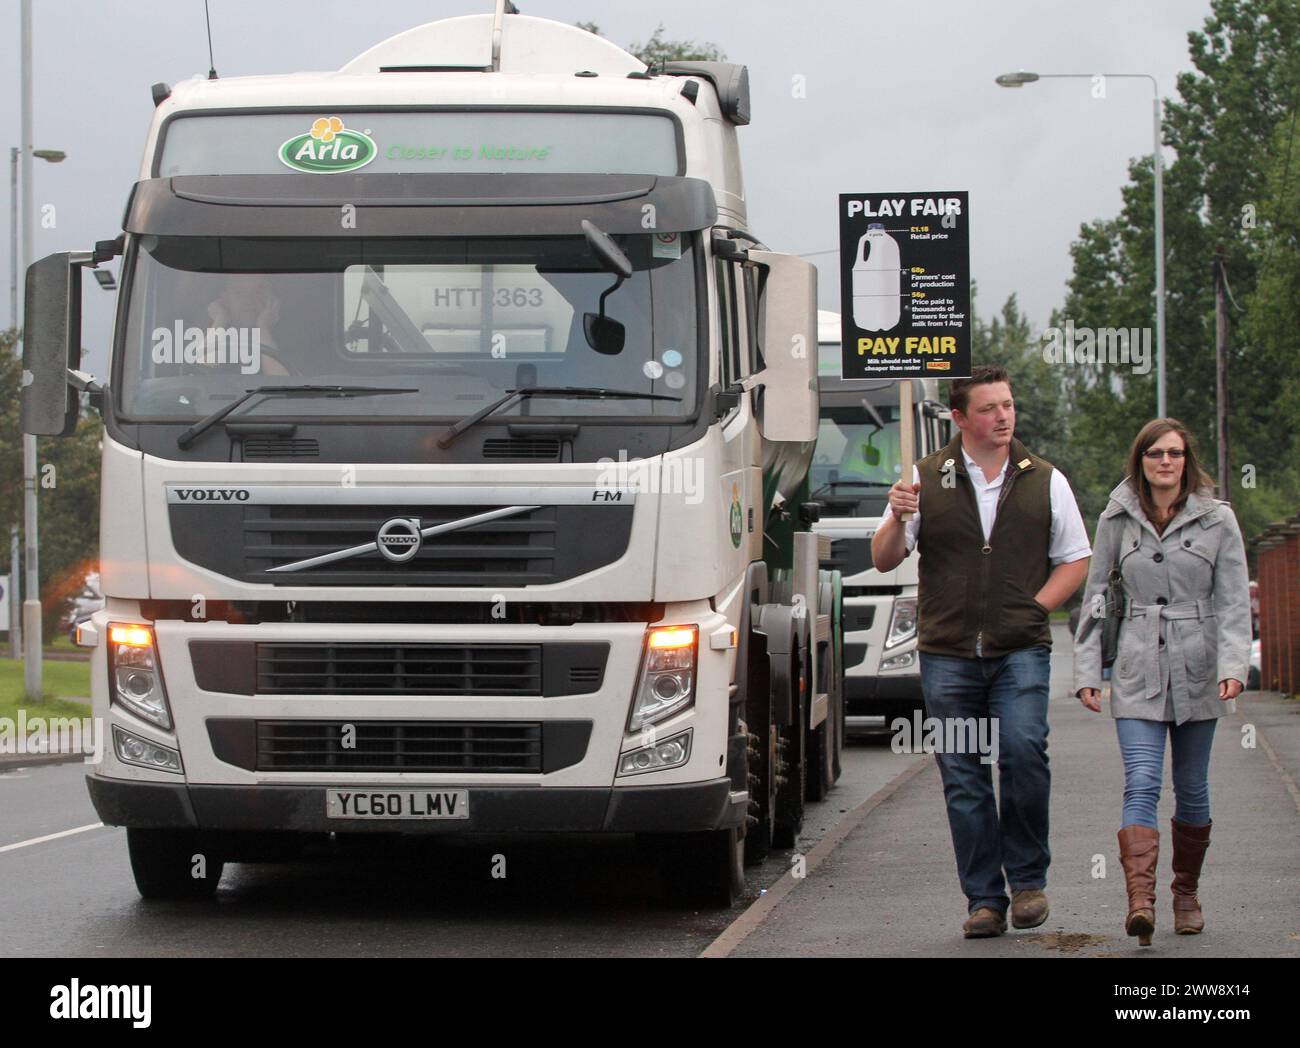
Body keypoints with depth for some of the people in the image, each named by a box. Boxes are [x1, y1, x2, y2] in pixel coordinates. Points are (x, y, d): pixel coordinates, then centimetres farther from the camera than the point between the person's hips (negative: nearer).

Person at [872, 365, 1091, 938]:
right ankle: (984, 899, 8)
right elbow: (884, 560, 6)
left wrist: (1033, 607, -2)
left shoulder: (1044, 481, 8)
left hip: (1020, 652, -1)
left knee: (1022, 750, -19)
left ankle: (1027, 877, -2)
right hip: (947, 654, 1)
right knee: (963, 778, 1)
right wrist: (897, 519, -15)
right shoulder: (926, 479, 7)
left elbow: (1075, 560, 13)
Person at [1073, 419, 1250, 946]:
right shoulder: (1118, 520, 5)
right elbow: (1094, 596, 10)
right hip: (1137, 673, 0)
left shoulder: (1217, 520, 2)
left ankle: (1186, 893, 25)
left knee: (1192, 789, 8)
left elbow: (1234, 600, -2)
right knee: (1141, 783, -15)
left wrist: (1233, 665, -15)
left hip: (1197, 672, 0)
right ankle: (1139, 899, -27)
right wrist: (1086, 671, 4)